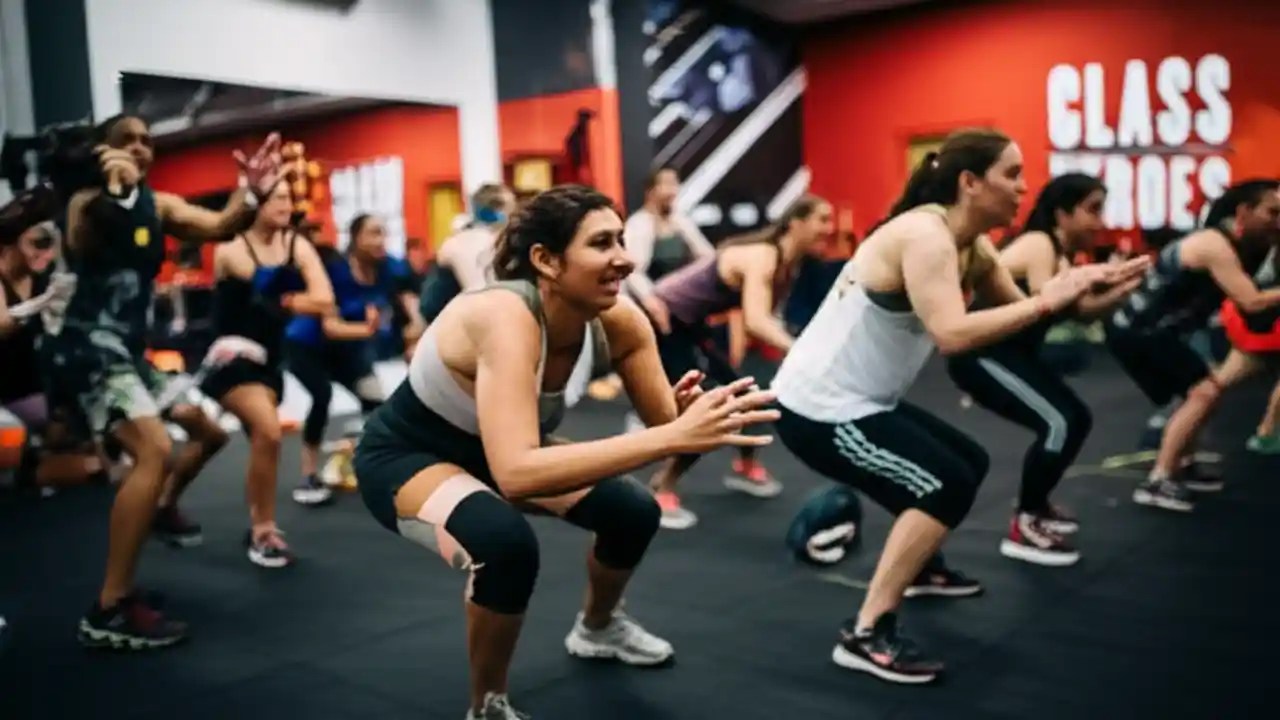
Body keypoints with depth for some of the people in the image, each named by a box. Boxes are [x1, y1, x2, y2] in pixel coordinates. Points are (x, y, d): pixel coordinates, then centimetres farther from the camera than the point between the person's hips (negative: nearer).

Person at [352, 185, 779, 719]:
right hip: (403, 455, -6)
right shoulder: (504, 317, -39)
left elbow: (666, 423, -13)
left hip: (488, 448, 7)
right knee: (506, 542, -34)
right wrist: (675, 436, -54)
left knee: (633, 512, -2)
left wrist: (693, 419, -38)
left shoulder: (617, 320, -20)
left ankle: (596, 629, 33)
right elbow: (516, 473, -50)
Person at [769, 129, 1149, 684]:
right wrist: (1048, 300, -28)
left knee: (969, 464, 23)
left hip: (861, 403, 10)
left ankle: (918, 568, 46)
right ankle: (865, 636, -13)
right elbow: (953, 334, -35)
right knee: (946, 486, -18)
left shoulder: (974, 248, 7)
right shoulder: (925, 236, -23)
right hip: (817, 409, -10)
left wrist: (1085, 286, -5)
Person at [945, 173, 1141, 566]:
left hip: (1011, 353, 11)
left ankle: (1036, 505, 30)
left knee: (1077, 419, 15)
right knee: (1058, 423, -18)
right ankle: (1023, 529, -7)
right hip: (979, 354, -11)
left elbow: (1082, 309, 7)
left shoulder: (1058, 252, 14)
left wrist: (1121, 292, -7)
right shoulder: (1038, 245, -15)